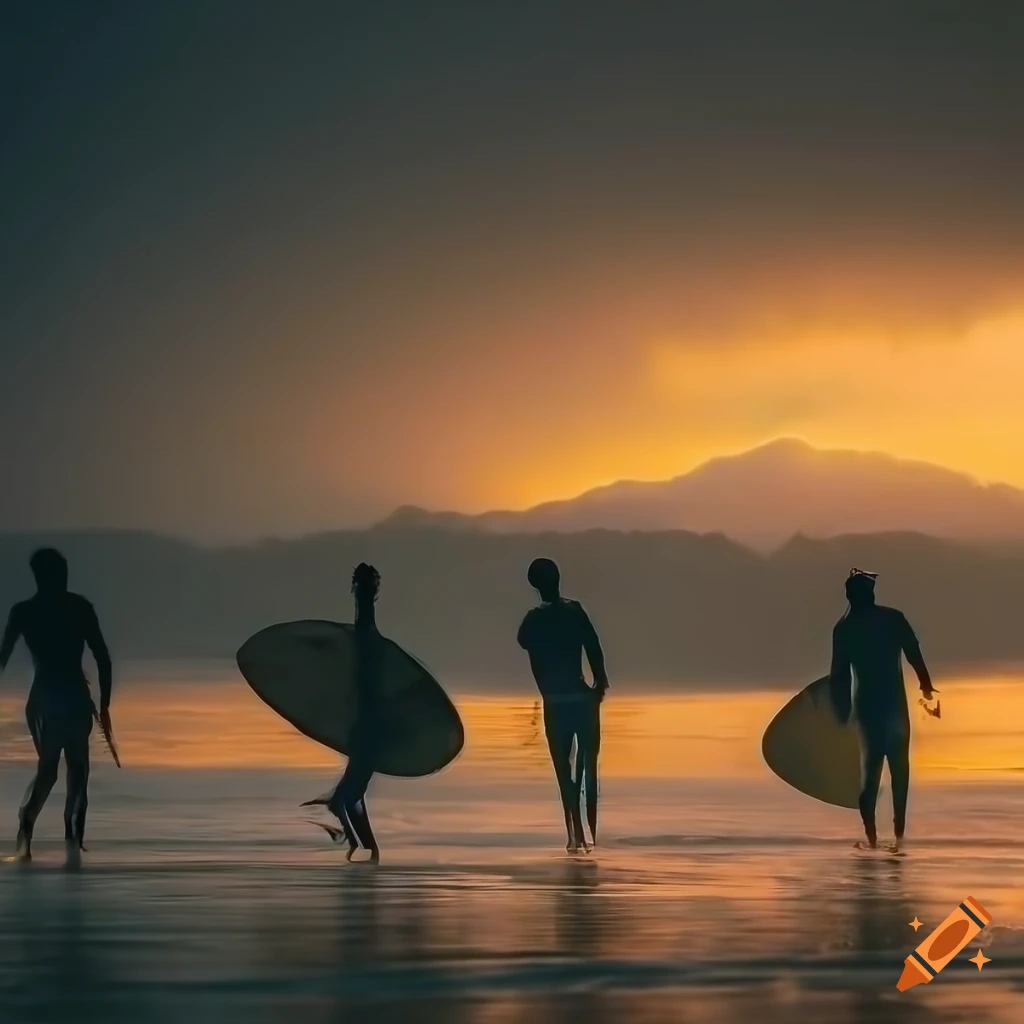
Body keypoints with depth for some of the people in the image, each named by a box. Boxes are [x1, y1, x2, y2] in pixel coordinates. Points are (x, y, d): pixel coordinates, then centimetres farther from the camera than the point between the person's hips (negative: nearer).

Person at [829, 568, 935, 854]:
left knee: (870, 765, 6)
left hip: (865, 704, 2)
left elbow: (838, 674, 3)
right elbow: (914, 655, -1)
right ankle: (898, 831, -4)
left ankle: (871, 834, -4)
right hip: (894, 702, -2)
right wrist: (925, 685, 13)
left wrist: (842, 709, 11)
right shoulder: (893, 618, -3)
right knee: (899, 764, 5)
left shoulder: (843, 628, 2)